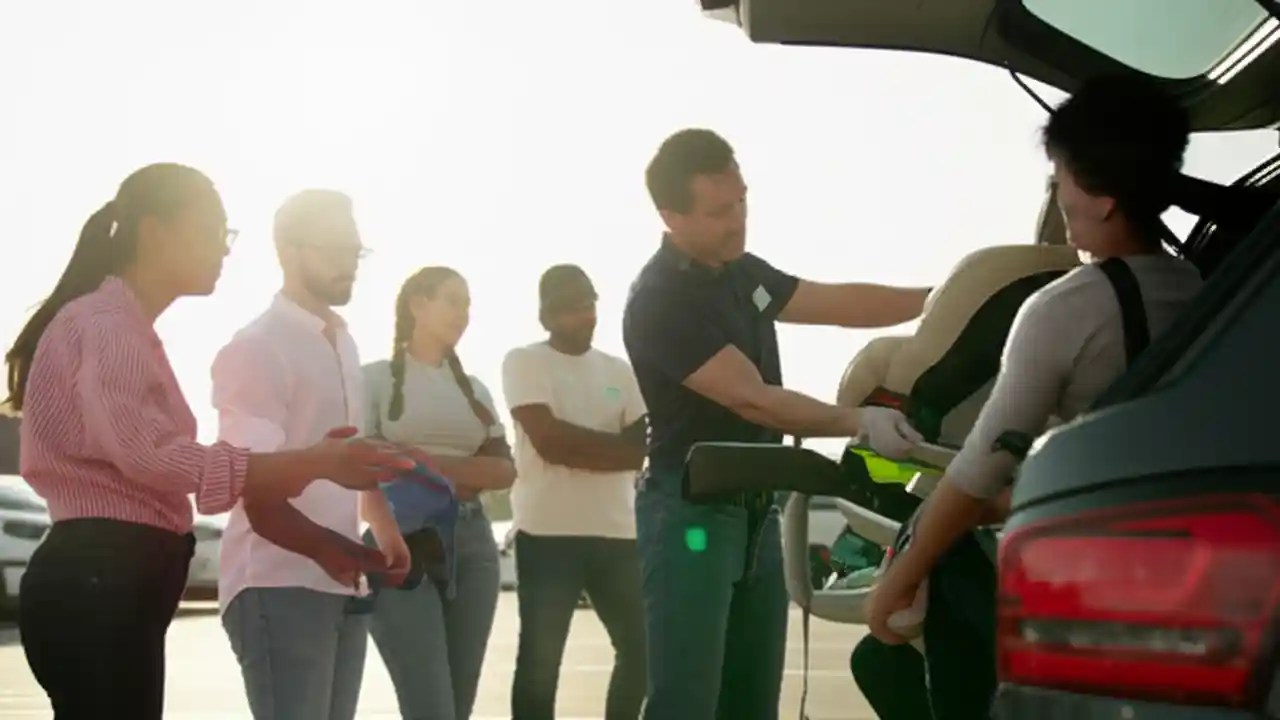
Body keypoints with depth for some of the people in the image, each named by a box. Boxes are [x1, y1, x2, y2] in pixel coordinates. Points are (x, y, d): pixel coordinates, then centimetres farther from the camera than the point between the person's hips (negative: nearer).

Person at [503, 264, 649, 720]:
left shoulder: (619, 371, 14)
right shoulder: (524, 362, -1)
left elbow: (640, 449, 3)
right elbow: (548, 439, -14)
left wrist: (575, 447, -10)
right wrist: (611, 444, -5)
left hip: (616, 531, 6)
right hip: (548, 531, -5)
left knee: (640, 647, 9)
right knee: (540, 658, -2)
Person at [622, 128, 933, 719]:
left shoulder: (741, 271, 10)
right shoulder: (659, 302, -17)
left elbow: (839, 303, 16)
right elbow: (754, 401, -19)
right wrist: (859, 421, -16)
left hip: (756, 511, 8)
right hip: (691, 514, -8)